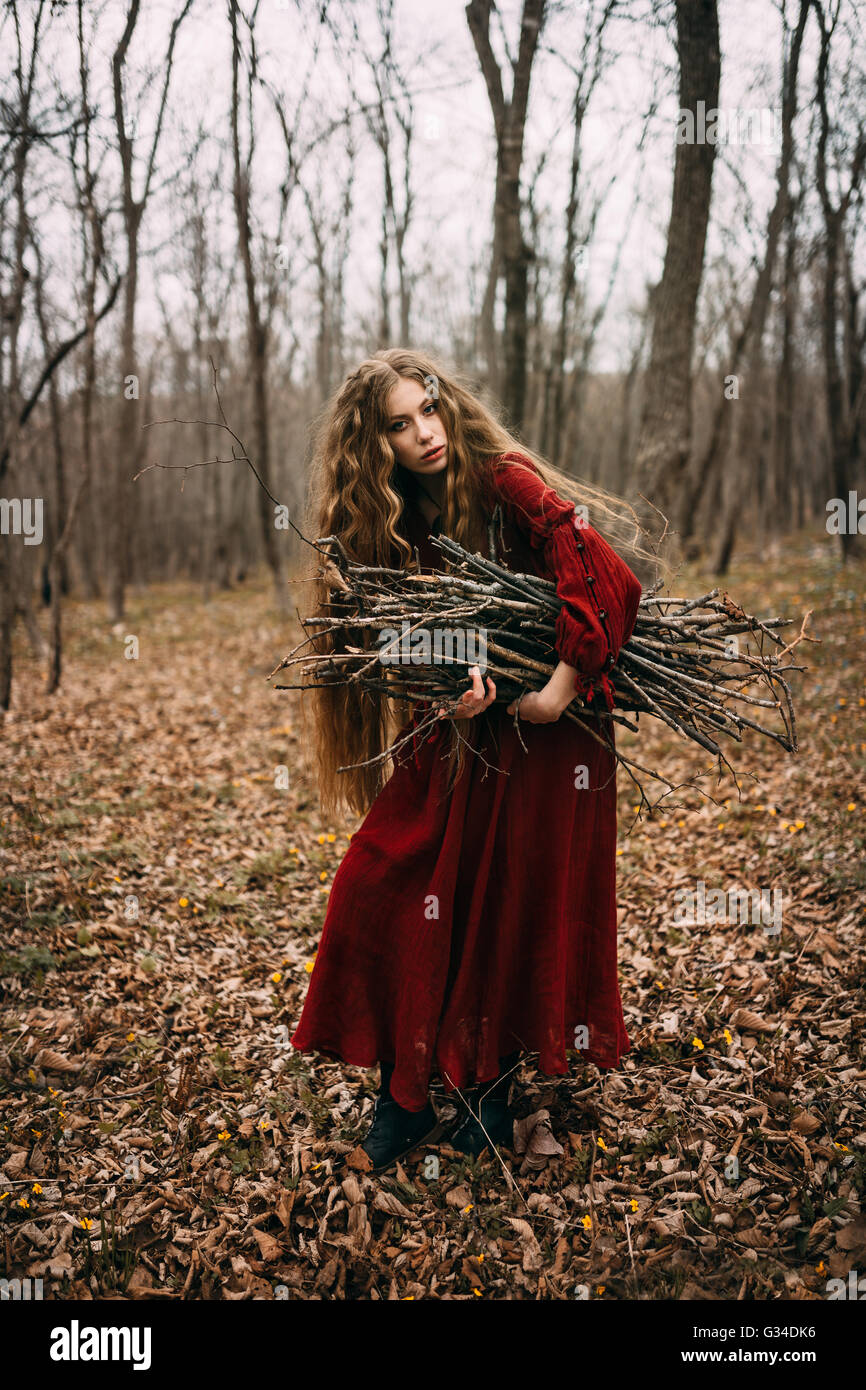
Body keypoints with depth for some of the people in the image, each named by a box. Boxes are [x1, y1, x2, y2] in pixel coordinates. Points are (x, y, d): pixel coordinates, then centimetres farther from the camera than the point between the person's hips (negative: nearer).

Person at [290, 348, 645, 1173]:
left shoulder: (503, 481, -13)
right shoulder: (394, 525, 4)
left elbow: (608, 582, -23)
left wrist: (561, 690, -23)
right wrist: (445, 703, -17)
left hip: (544, 732, -5)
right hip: (455, 735, 5)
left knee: (516, 908, 2)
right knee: (387, 884, -3)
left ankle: (489, 1094, 22)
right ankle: (402, 1096, 12)